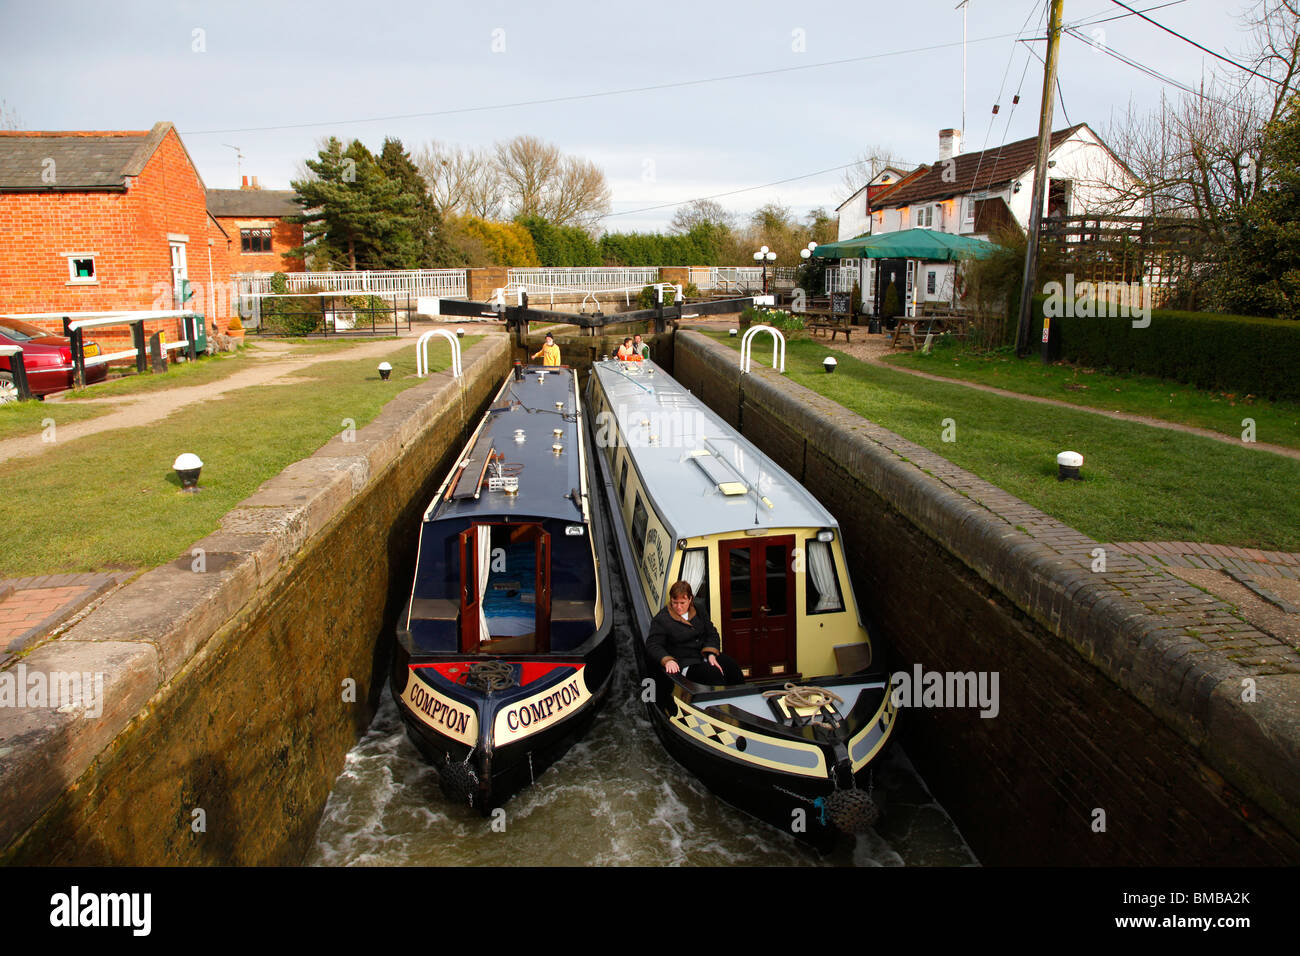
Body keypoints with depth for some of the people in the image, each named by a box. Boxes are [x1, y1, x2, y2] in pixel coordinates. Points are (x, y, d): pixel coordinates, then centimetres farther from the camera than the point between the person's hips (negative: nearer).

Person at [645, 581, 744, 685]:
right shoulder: (661, 619, -3)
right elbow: (653, 646, -7)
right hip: (685, 663, -5)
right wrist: (667, 660, -27)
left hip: (707, 654, 5)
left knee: (733, 668, -20)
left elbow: (712, 633, 11)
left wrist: (711, 654, -8)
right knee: (713, 674, -33)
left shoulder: (698, 611, 12)